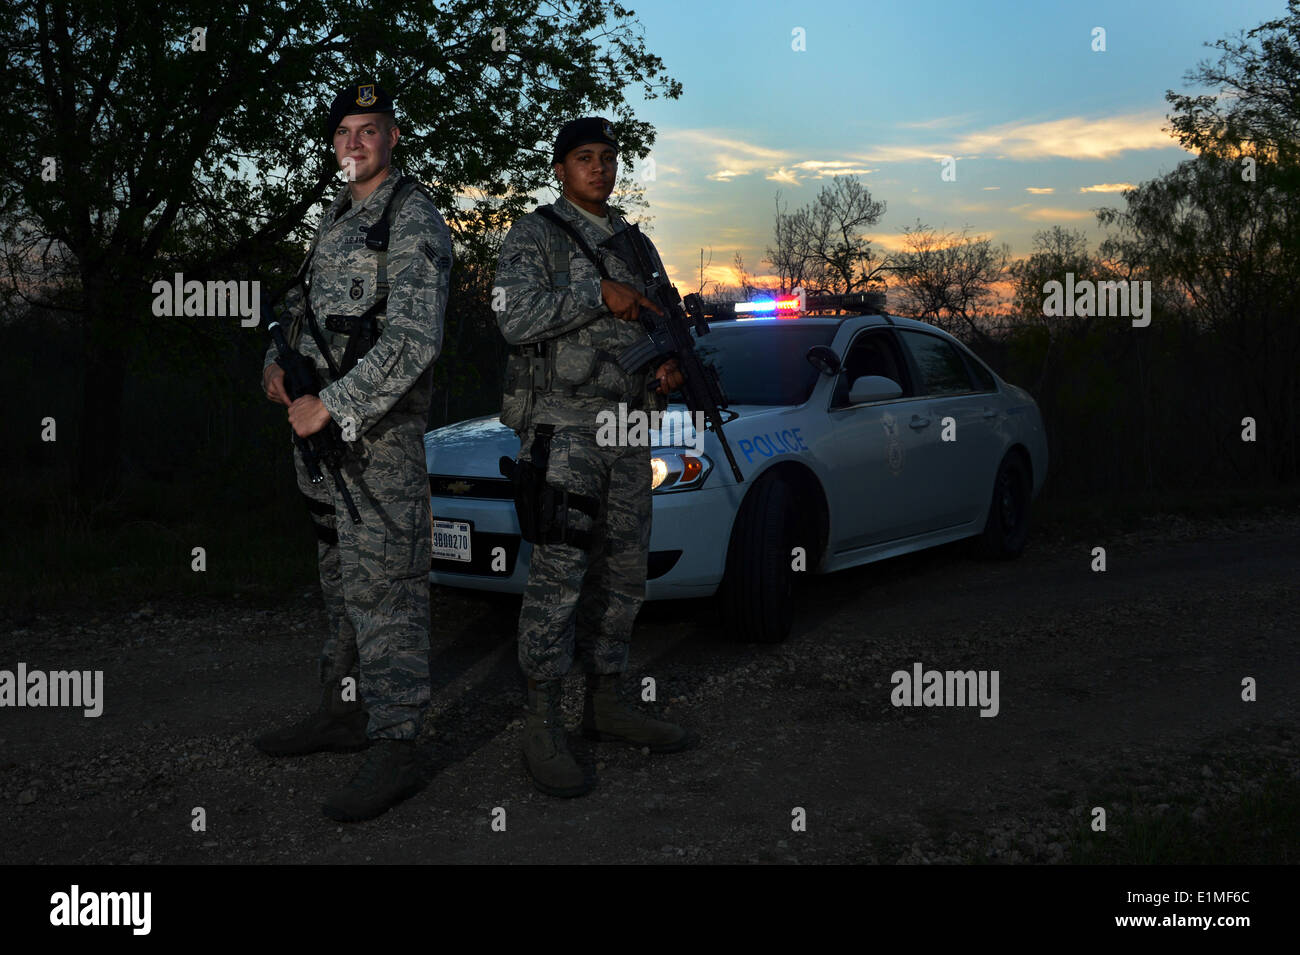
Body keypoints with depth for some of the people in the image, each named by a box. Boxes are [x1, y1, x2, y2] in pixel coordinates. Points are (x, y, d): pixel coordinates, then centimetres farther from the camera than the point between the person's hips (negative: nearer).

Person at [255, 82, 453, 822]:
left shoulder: (414, 220, -10)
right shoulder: (336, 218, 18)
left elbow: (414, 341, -21)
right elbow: (303, 301, 28)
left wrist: (330, 405, -21)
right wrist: (277, 363, 8)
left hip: (380, 427, -9)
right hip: (319, 426, 9)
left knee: (385, 586, -10)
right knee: (342, 580, 16)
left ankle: (394, 749, -7)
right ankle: (345, 712, 28)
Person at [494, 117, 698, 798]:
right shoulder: (535, 235, 0)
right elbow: (516, 319, -15)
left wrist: (668, 369, 3)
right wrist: (600, 295, -17)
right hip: (562, 426, -7)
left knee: (623, 574, 9)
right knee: (558, 572, -11)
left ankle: (606, 704, 20)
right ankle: (542, 729, -6)